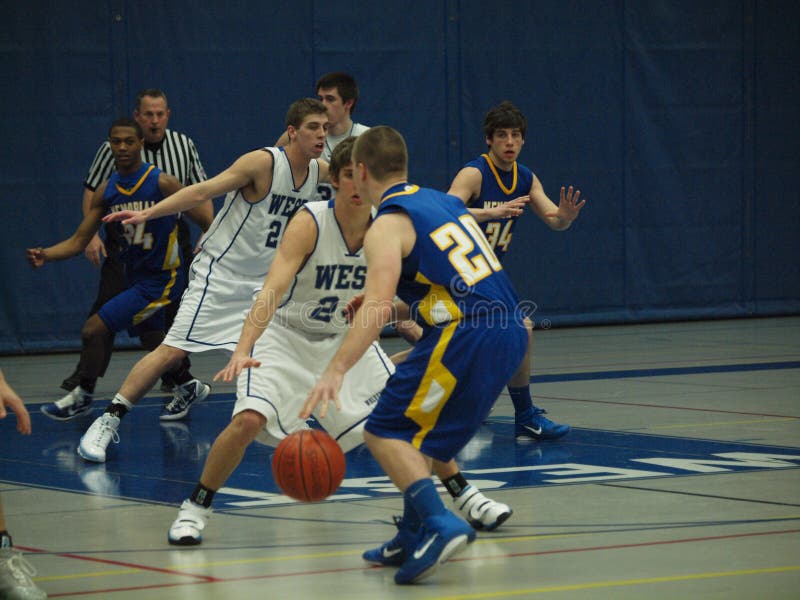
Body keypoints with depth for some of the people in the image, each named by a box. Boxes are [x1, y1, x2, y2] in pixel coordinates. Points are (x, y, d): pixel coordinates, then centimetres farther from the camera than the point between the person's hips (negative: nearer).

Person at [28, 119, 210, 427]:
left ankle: (83, 397, 7)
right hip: (135, 274, 7)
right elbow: (79, 240, -1)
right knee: (151, 338, 25)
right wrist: (45, 255, -16)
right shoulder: (106, 191, -1)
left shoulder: (163, 183, -19)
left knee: (93, 330, -12)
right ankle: (189, 386, 48)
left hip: (159, 280, -7)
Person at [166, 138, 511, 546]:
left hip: (345, 339, 4)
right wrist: (242, 351, -52)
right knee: (249, 420, -25)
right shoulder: (309, 223, -27)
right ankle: (194, 509, -6)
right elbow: (272, 290, -40)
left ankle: (466, 497, 17)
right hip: (287, 337, -4)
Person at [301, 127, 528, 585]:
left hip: (468, 339, -8)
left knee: (385, 432, -2)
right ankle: (415, 537, 24)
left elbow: (376, 307, -20)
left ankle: (439, 524, -21)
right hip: (510, 330, 8)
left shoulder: (388, 227, -6)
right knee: (416, 431, 24)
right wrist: (398, 312, 27)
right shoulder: (442, 201, 19)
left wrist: (336, 371, -27)